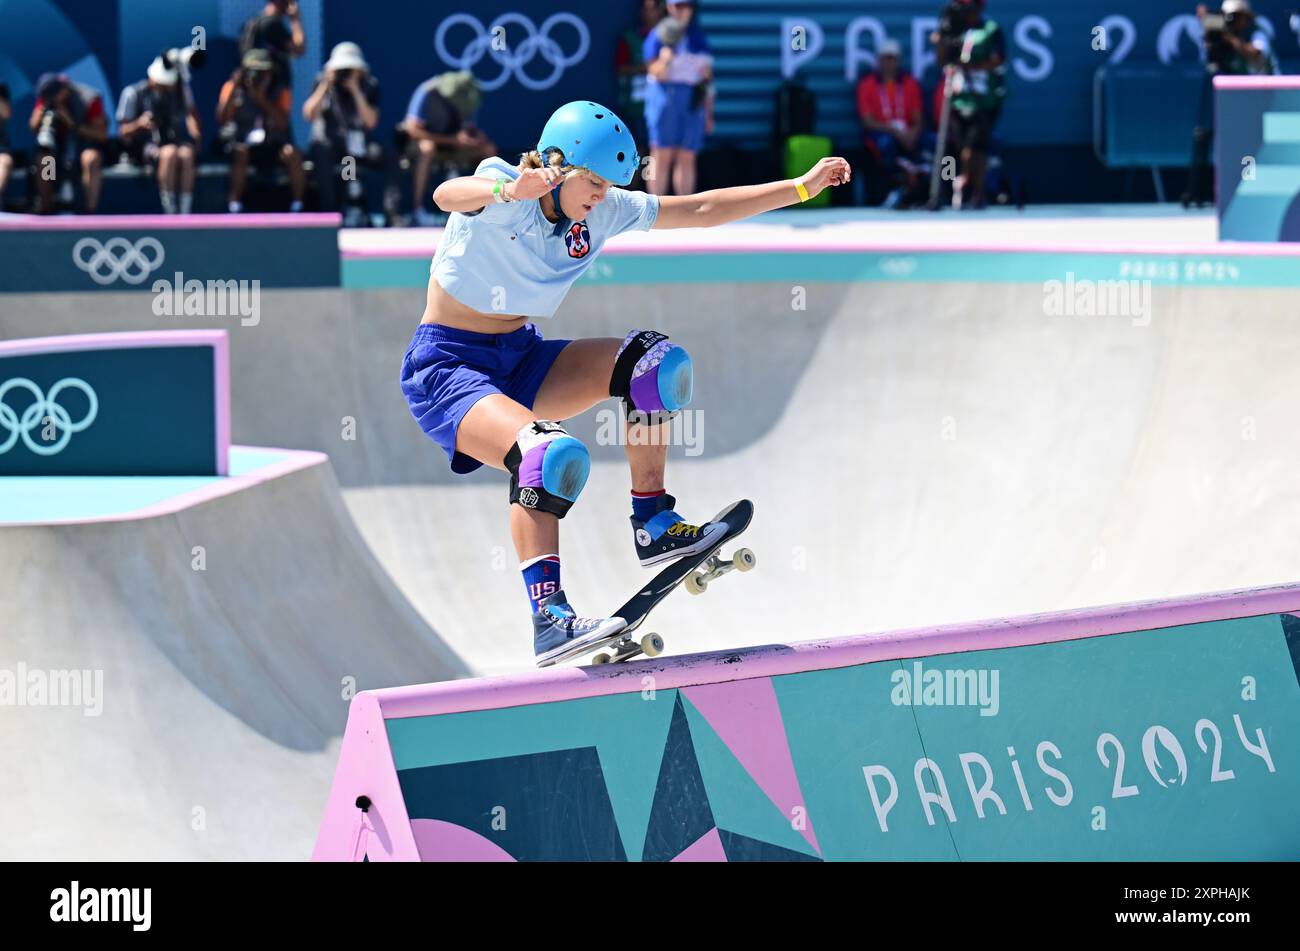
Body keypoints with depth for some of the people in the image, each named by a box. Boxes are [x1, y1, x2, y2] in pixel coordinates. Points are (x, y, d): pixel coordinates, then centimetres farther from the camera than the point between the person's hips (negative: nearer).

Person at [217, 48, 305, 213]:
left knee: (291, 152, -28)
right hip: (240, 141, -1)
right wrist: (234, 90, -25)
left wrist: (263, 101, -28)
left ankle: (297, 204, -16)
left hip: (271, 144, 1)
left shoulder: (279, 91, -3)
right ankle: (234, 204, -28)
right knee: (241, 151, -35)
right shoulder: (233, 87, -6)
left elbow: (282, 124, -17)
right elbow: (222, 119, -18)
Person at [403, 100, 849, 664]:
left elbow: (703, 210, 3)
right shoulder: (502, 192, -20)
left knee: (656, 361, -8)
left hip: (521, 359, 7)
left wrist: (803, 187, 0)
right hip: (446, 366, -7)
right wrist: (508, 190, -65)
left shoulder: (605, 212, -1)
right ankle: (548, 618, -35)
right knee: (550, 453, -33)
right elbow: (449, 195, -43)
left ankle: (653, 526, -2)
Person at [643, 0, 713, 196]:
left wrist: (709, 113, 14)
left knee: (687, 159, 2)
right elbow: (657, 73, -9)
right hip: (665, 99, -4)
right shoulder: (658, 36, -1)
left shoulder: (699, 38, 15)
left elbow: (707, 77, 17)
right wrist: (665, 58, -31)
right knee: (662, 156, -9)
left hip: (694, 103, 4)